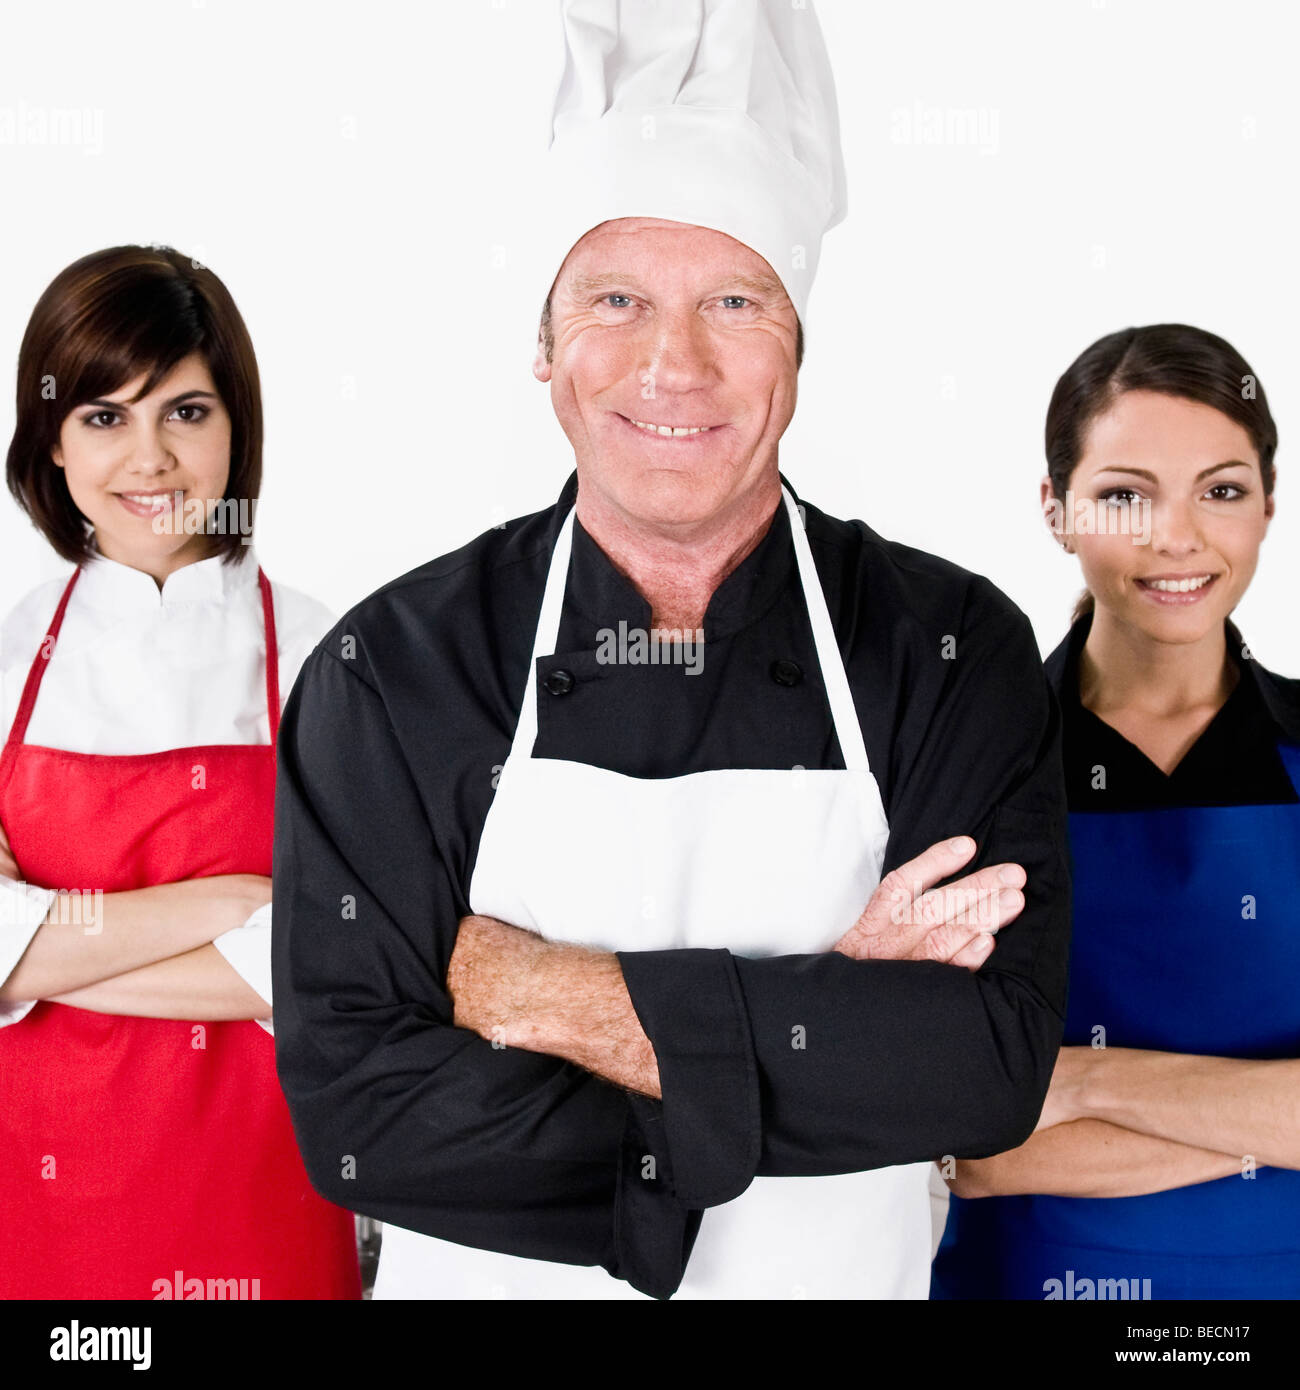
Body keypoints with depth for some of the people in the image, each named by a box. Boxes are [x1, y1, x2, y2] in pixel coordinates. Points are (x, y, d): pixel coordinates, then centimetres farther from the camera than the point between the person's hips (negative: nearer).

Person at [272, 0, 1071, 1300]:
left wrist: (549, 989, -24)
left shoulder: (955, 649, -12)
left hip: (844, 1280, 1)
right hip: (483, 1280, 0)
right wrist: (812, 1031, -23)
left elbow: (996, 1063, -22)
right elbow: (353, 1113, -20)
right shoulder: (393, 669, -14)